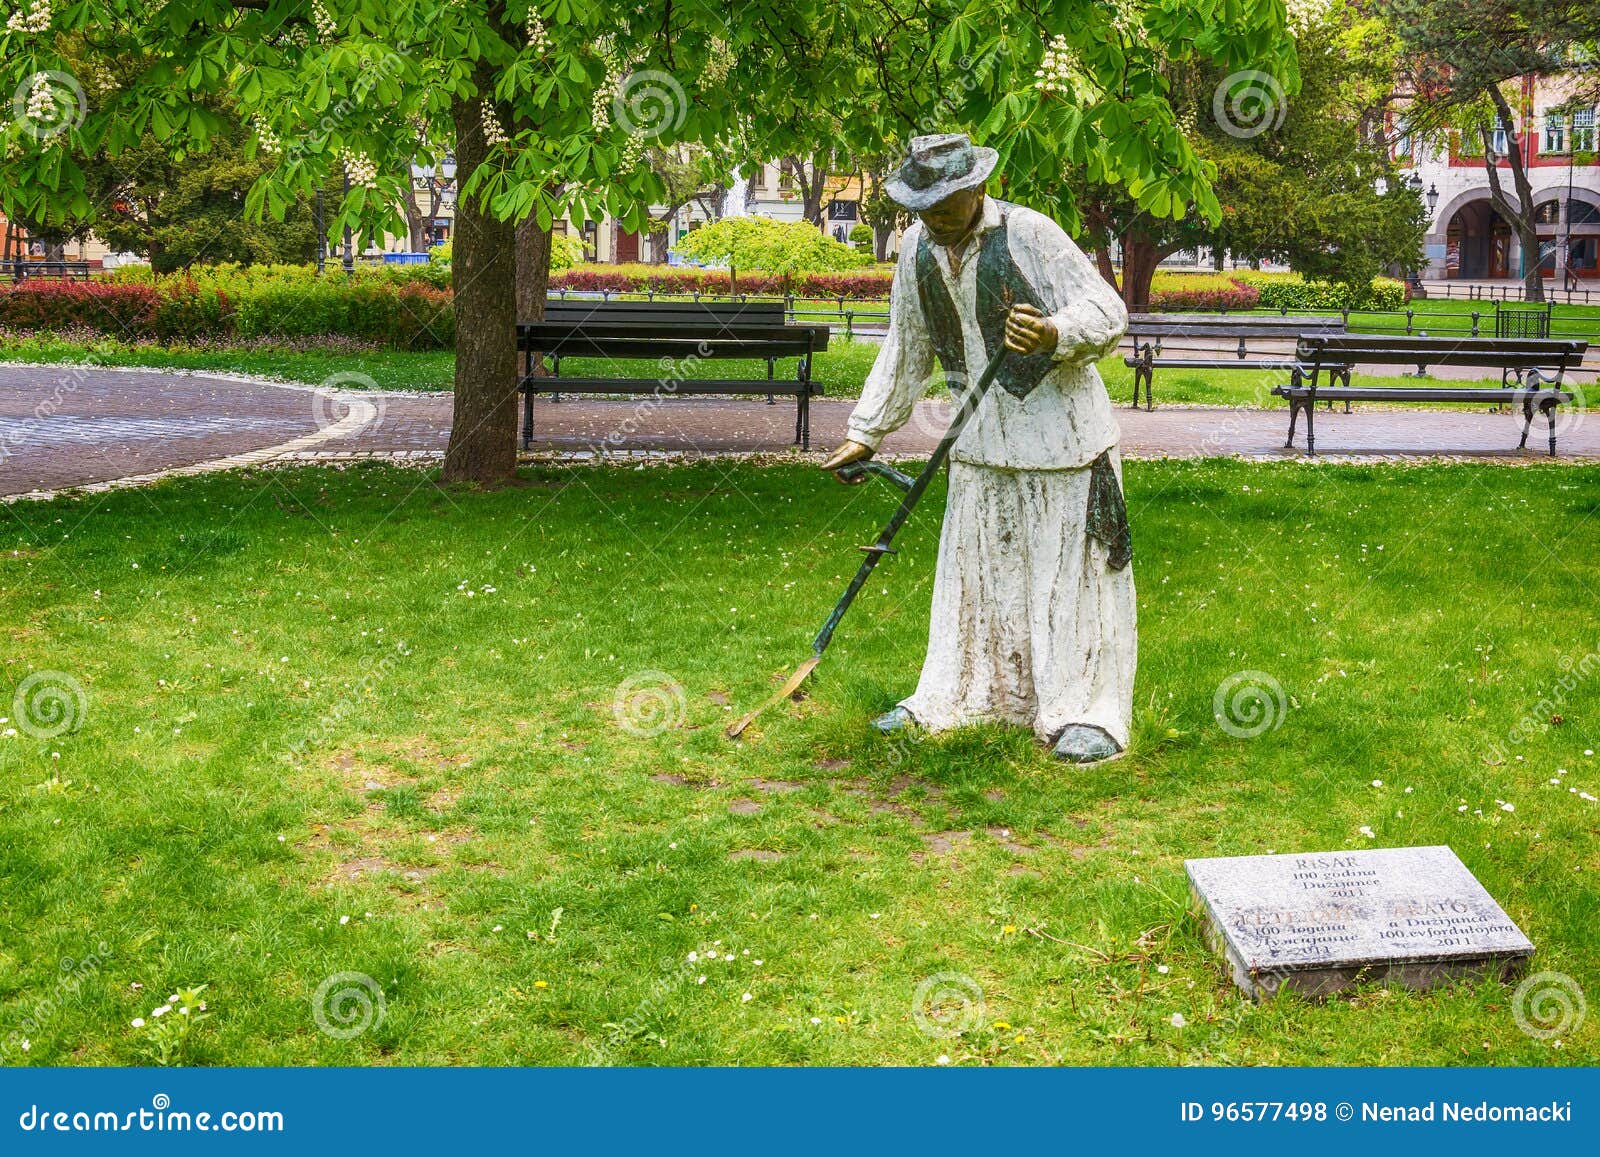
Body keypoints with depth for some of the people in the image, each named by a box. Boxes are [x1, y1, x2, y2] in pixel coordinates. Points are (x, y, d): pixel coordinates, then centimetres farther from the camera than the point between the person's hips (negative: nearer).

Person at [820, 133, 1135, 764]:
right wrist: (866, 431, 15)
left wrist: (1055, 335, -36)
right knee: (971, 566, 11)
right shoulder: (918, 247, 4)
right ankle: (949, 697, 23)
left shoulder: (1028, 232, -14)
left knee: (1070, 569, -1)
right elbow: (904, 349, 15)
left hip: (1060, 426, -5)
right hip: (980, 435, 6)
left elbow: (1106, 310, -15)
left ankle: (1083, 711, 7)